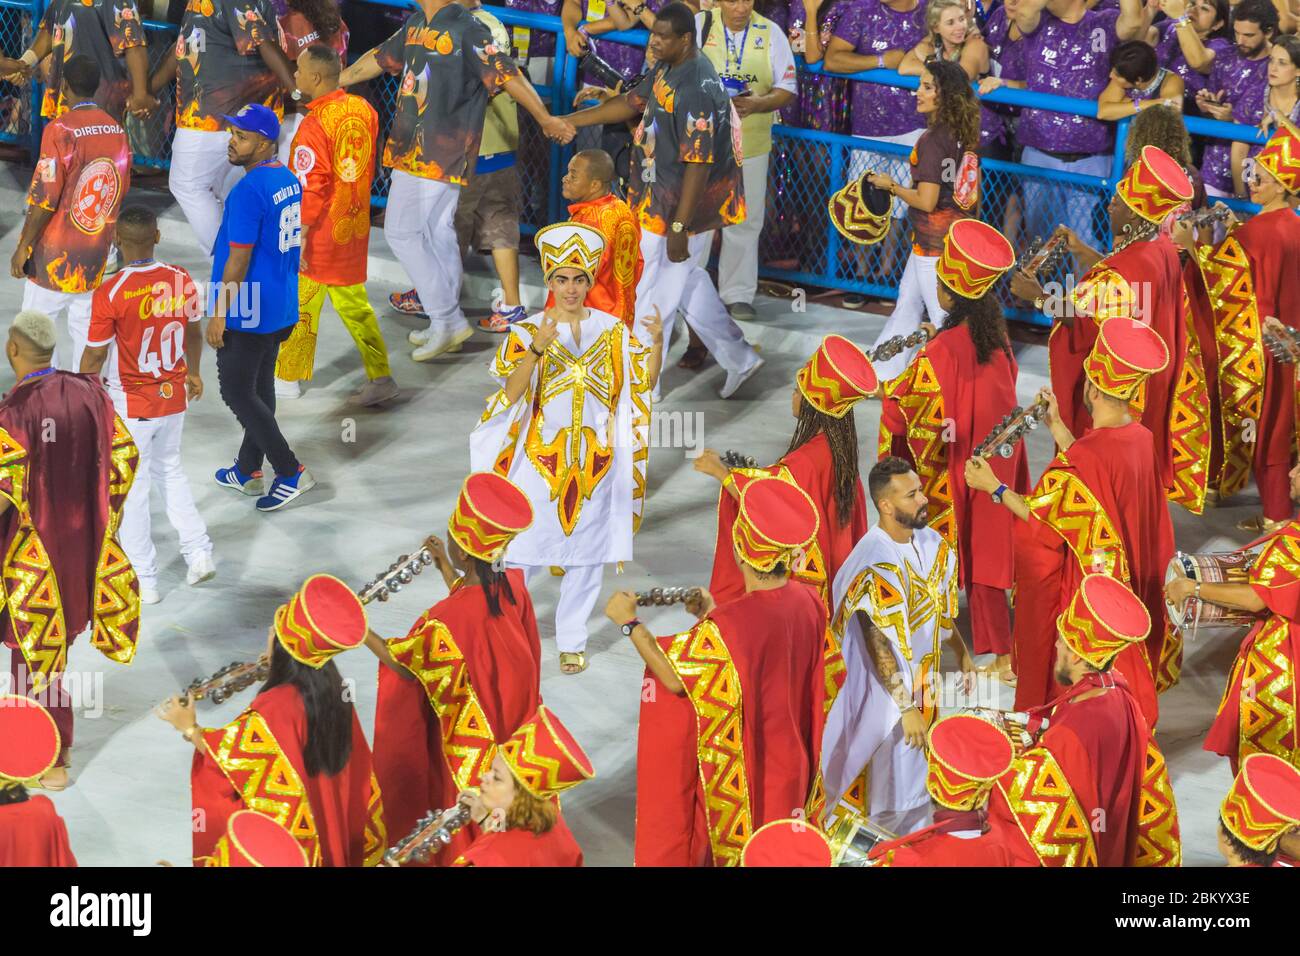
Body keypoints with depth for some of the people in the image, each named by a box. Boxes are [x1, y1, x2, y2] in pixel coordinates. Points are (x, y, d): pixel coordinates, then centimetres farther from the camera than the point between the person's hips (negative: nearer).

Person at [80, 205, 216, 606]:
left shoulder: (110, 294, -22)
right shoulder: (181, 281, -7)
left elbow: (95, 356, -13)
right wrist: (193, 372, 27)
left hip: (129, 406, -5)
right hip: (174, 397, 5)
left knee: (130, 488, 9)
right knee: (169, 471, 26)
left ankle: (144, 580, 17)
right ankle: (198, 552, 21)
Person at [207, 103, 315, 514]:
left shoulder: (248, 191, -22)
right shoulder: (290, 182, 6)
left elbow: (238, 260, -21)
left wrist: (218, 316, -16)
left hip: (247, 313, -9)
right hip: (282, 310, 9)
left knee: (237, 394, 0)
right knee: (260, 388, 18)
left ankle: (291, 472, -1)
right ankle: (247, 470, 29)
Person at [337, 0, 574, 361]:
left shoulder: (467, 29, -15)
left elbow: (506, 74, -20)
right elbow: (379, 59, 26)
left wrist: (545, 118, -24)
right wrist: (331, 84, 33)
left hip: (441, 153, -9)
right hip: (409, 149, 9)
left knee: (402, 232, -6)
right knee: (437, 235, 12)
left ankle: (448, 320, 1)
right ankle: (447, 322, 19)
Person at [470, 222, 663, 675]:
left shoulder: (613, 331, 4)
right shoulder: (527, 332, -2)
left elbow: (645, 382, 2)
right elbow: (511, 391, -13)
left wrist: (657, 343, -16)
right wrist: (537, 349, -28)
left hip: (595, 461, 2)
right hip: (541, 457, -2)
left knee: (587, 556, 7)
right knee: (524, 550, -1)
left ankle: (571, 642, 18)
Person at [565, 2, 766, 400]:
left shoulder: (696, 90, -27)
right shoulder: (667, 69, 2)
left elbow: (699, 164, -27)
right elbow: (633, 102, 17)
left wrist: (679, 227, -25)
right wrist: (570, 120, 12)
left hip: (678, 209, -10)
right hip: (659, 200, 10)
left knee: (654, 297, 3)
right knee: (687, 280, 24)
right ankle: (738, 359, 37)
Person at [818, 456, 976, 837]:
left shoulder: (930, 542, -3)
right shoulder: (876, 563, -28)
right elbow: (880, 646, -26)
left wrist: (963, 656, 16)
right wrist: (906, 707, -25)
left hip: (922, 682, 8)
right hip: (885, 692, -8)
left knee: (916, 773, 20)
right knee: (886, 781, 6)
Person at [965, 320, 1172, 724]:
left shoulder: (1087, 456, -32)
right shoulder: (1141, 438, -8)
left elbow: (1041, 517, -21)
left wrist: (993, 486, -10)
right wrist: (1056, 425, 13)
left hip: (1086, 585, -8)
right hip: (1128, 578, 8)